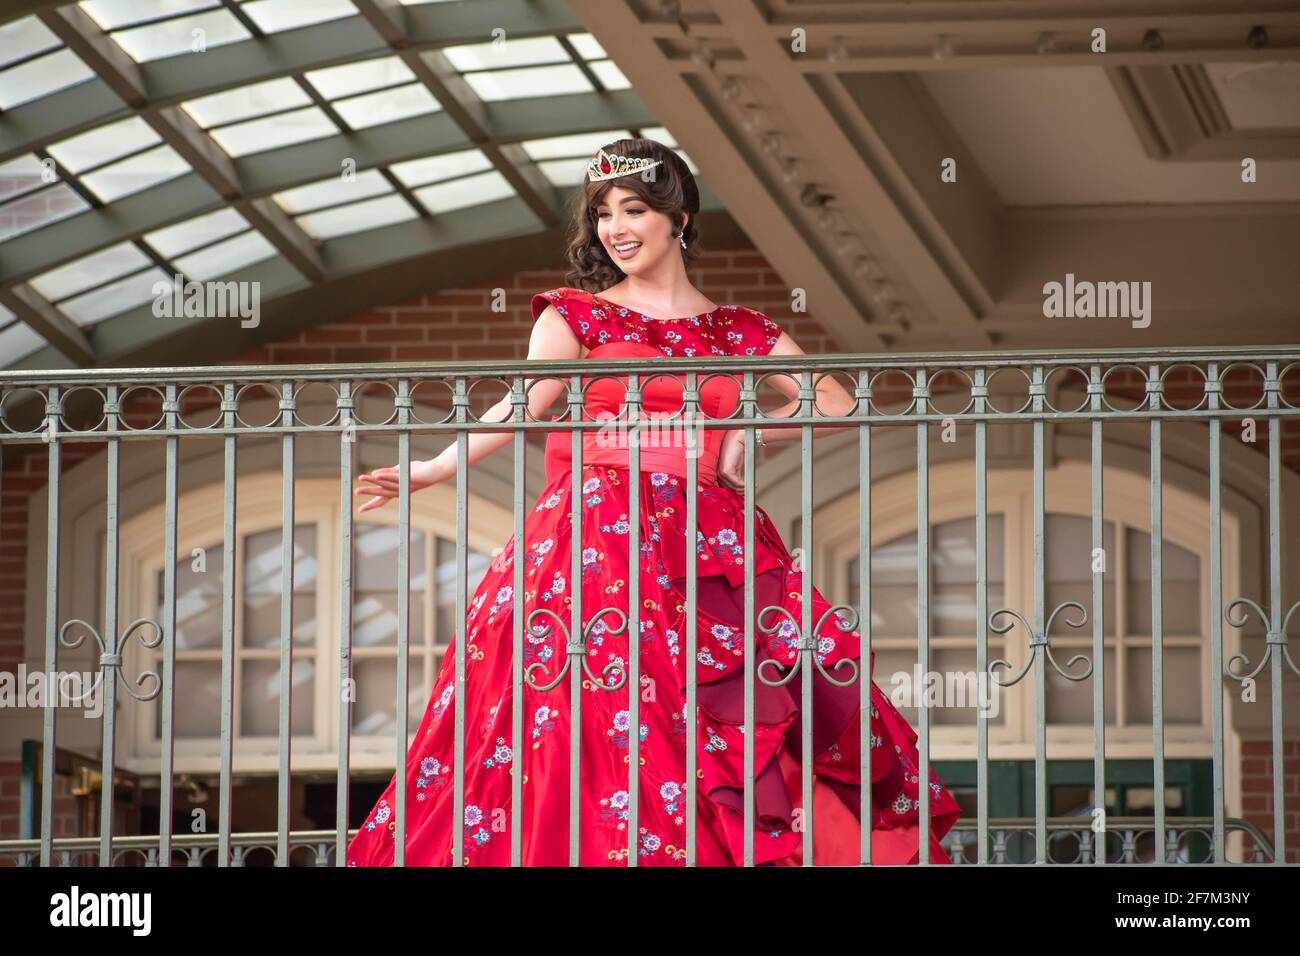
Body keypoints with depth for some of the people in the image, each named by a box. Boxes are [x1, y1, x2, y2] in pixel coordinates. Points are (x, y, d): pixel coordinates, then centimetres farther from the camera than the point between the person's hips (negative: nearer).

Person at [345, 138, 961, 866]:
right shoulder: (576, 314, 10)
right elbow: (521, 409, -4)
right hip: (600, 538, -1)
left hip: (710, 546, 1)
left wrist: (753, 432, -6)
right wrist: (434, 470, -20)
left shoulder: (738, 332, 14)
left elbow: (837, 404, 10)